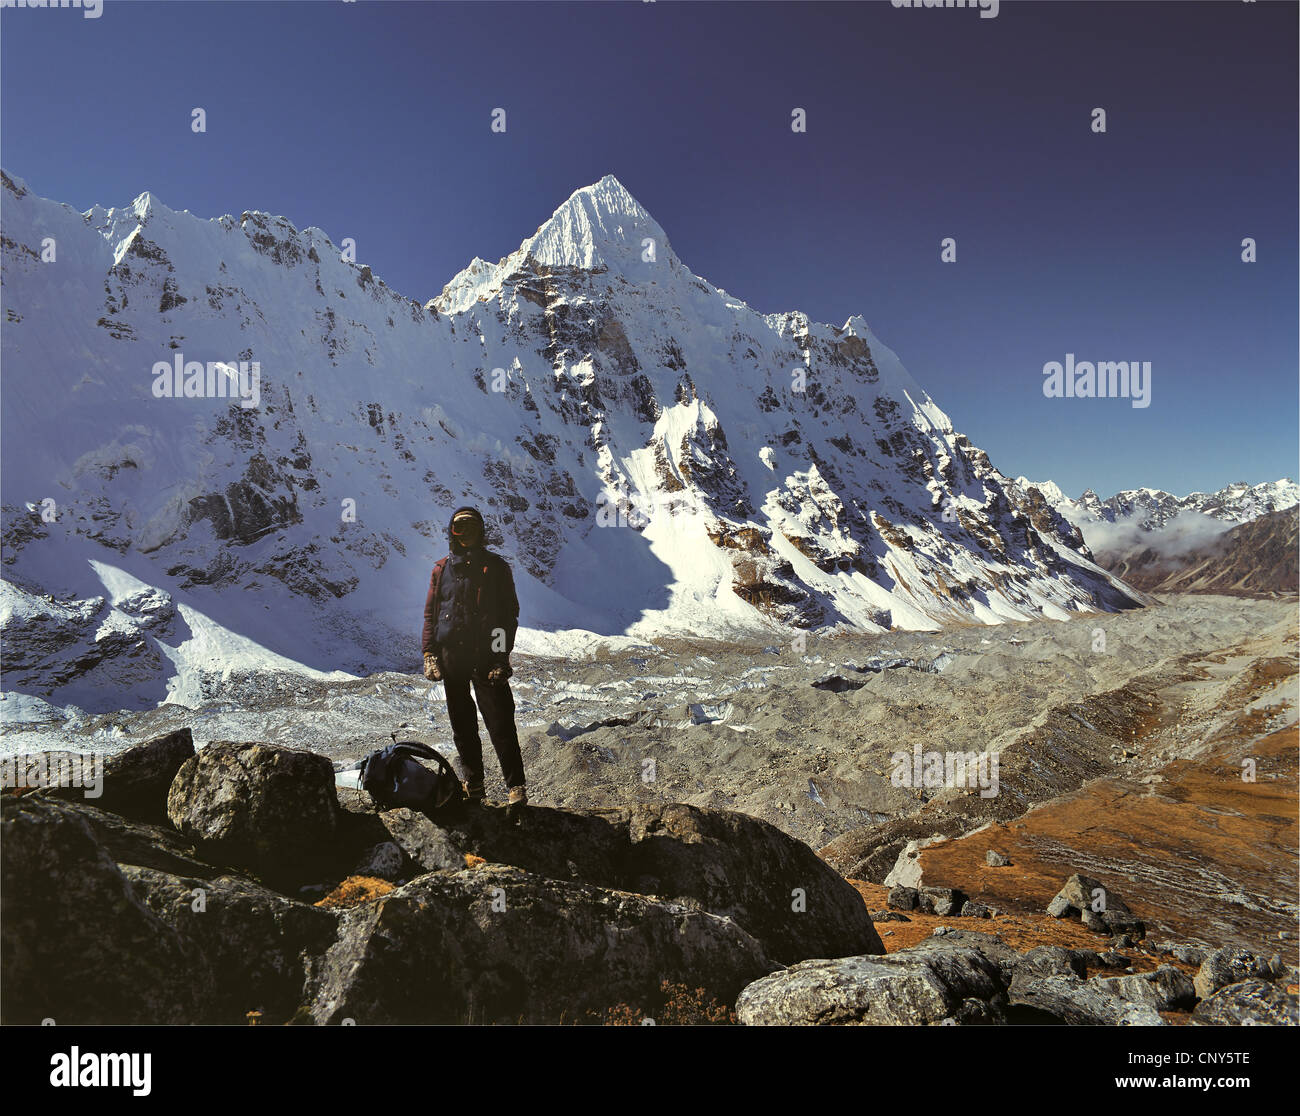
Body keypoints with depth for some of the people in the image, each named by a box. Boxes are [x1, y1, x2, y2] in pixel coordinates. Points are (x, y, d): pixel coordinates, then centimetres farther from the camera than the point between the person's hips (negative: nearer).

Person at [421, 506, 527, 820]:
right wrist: (429, 653, 3)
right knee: (462, 725, 9)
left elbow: (510, 614, 1)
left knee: (500, 723, -10)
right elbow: (430, 614, 15)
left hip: (486, 656, -4)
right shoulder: (442, 570, 12)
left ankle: (516, 788, -9)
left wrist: (502, 656, -8)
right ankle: (473, 785, 19)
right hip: (451, 656, 4)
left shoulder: (496, 567, 3)